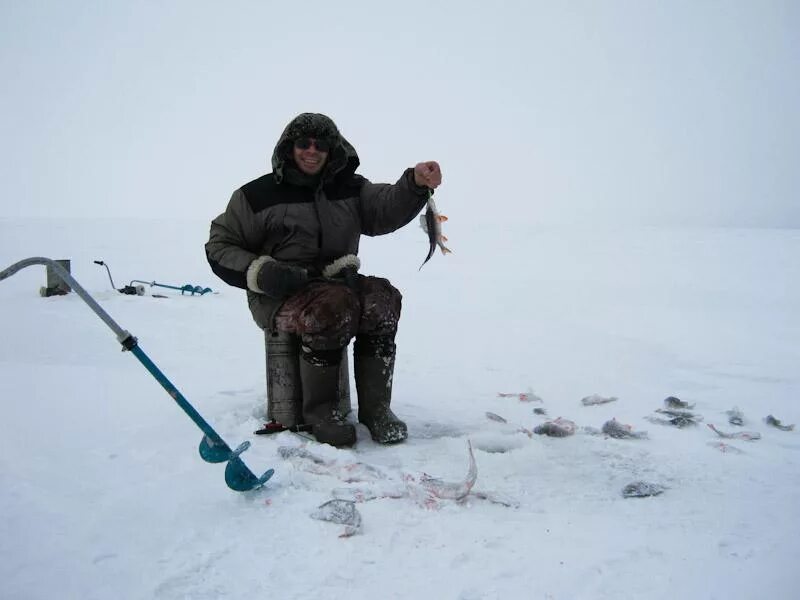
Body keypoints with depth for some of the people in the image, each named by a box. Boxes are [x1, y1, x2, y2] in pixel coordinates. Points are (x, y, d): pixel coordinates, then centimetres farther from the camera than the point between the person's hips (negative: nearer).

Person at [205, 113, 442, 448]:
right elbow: (220, 247, 5)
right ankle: (319, 411, -16)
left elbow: (387, 209, -7)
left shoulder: (350, 189, 11)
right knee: (334, 306, -34)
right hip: (280, 295, -3)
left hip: (339, 283, 4)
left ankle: (375, 407, -16)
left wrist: (415, 184, -30)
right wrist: (260, 272, -14)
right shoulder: (259, 195, 4)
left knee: (382, 298, -26)